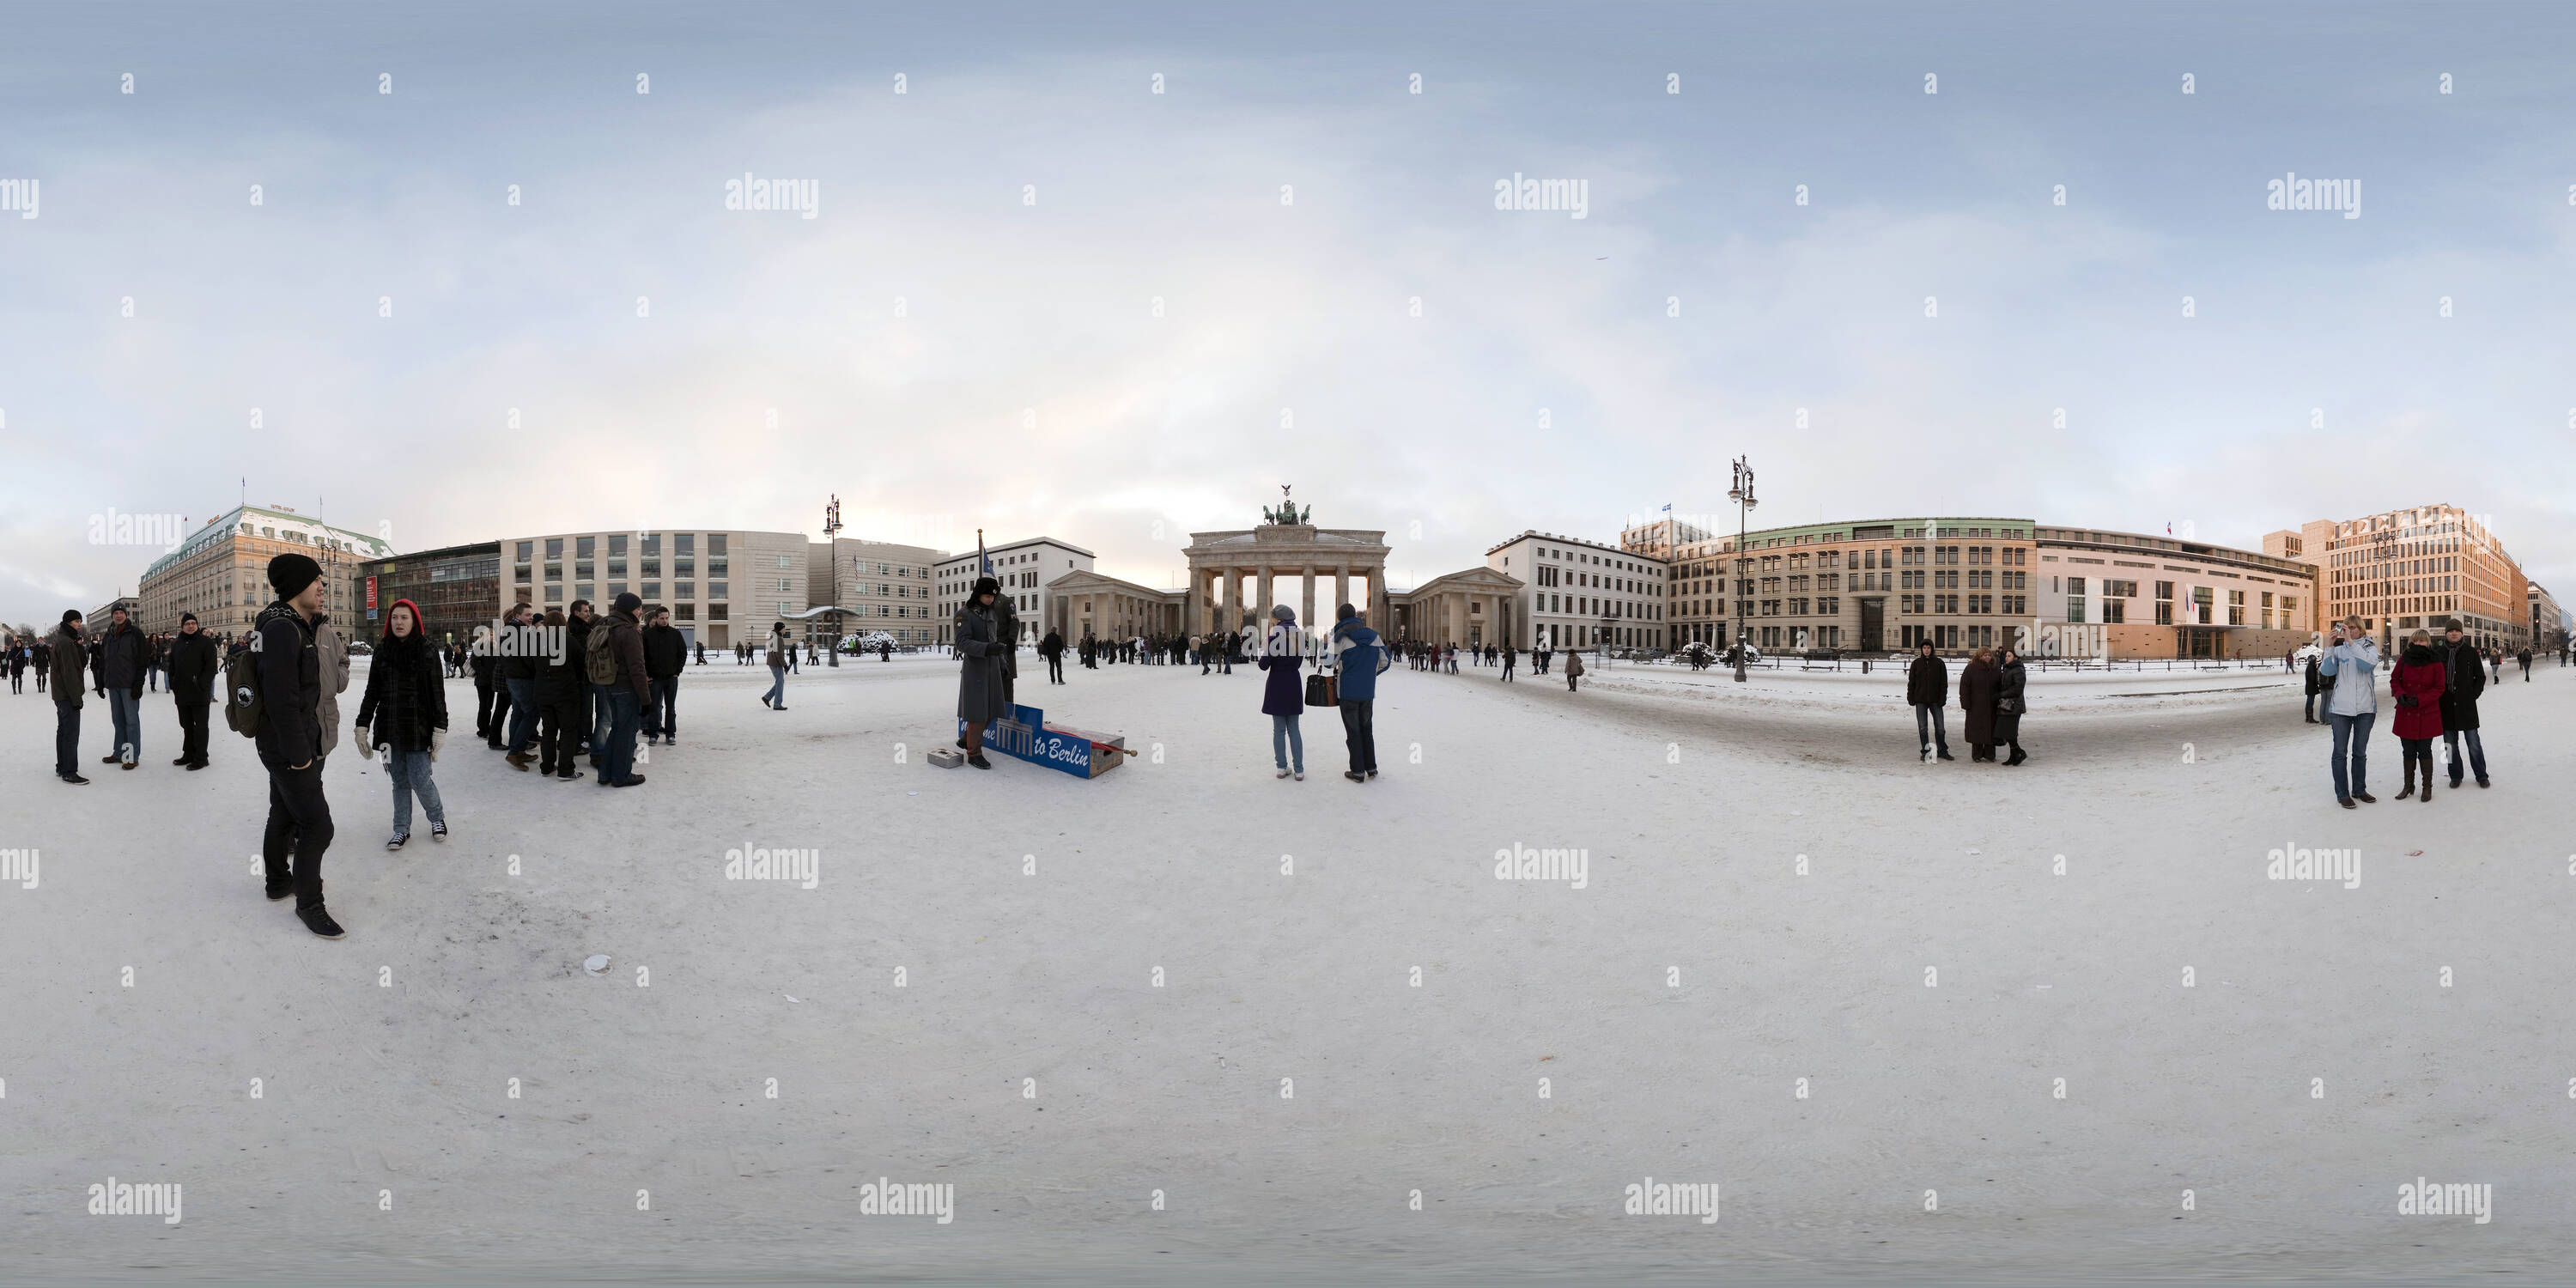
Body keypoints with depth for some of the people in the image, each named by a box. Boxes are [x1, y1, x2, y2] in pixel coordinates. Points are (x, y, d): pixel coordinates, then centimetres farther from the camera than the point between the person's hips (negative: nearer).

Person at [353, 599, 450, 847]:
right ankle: (402, 829, 20)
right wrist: (362, 726, 7)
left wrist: (439, 730, -8)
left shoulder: (427, 652, -4)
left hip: (418, 729, -3)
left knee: (419, 780, -4)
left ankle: (437, 817, 22)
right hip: (388, 729, 3)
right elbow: (372, 692, 11)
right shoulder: (382, 652, 7)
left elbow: (437, 694, -4)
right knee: (399, 781, 9)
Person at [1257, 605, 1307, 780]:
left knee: (1279, 729, 5)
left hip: (1276, 686, -4)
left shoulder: (1275, 638, -13)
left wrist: (1265, 648, 4)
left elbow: (1264, 665, -12)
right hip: (1294, 685, 4)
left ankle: (1282, 767, 6)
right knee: (1294, 729, 9)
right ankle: (1299, 770, 6)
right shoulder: (1299, 638, 3)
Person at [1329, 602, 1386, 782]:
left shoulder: (1341, 637, -11)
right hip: (1368, 692, 5)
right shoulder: (1373, 636, 5)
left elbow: (1330, 662, -8)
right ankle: (1371, 768, 19)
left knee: (1353, 731, 4)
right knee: (1367, 729, 17)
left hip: (1348, 691, -4)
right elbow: (1385, 661, 8)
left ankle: (1358, 771, 5)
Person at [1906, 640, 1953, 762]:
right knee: (1923, 728, 3)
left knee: (1940, 727, 2)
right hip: (1921, 701, 1)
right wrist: (1911, 697, -1)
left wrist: (1942, 698, -6)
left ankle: (1942, 751, 15)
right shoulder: (1916, 664, 4)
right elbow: (1911, 682, 7)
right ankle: (1926, 752, 11)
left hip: (1935, 701, 0)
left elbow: (1944, 682, 2)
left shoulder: (1939, 663, 2)